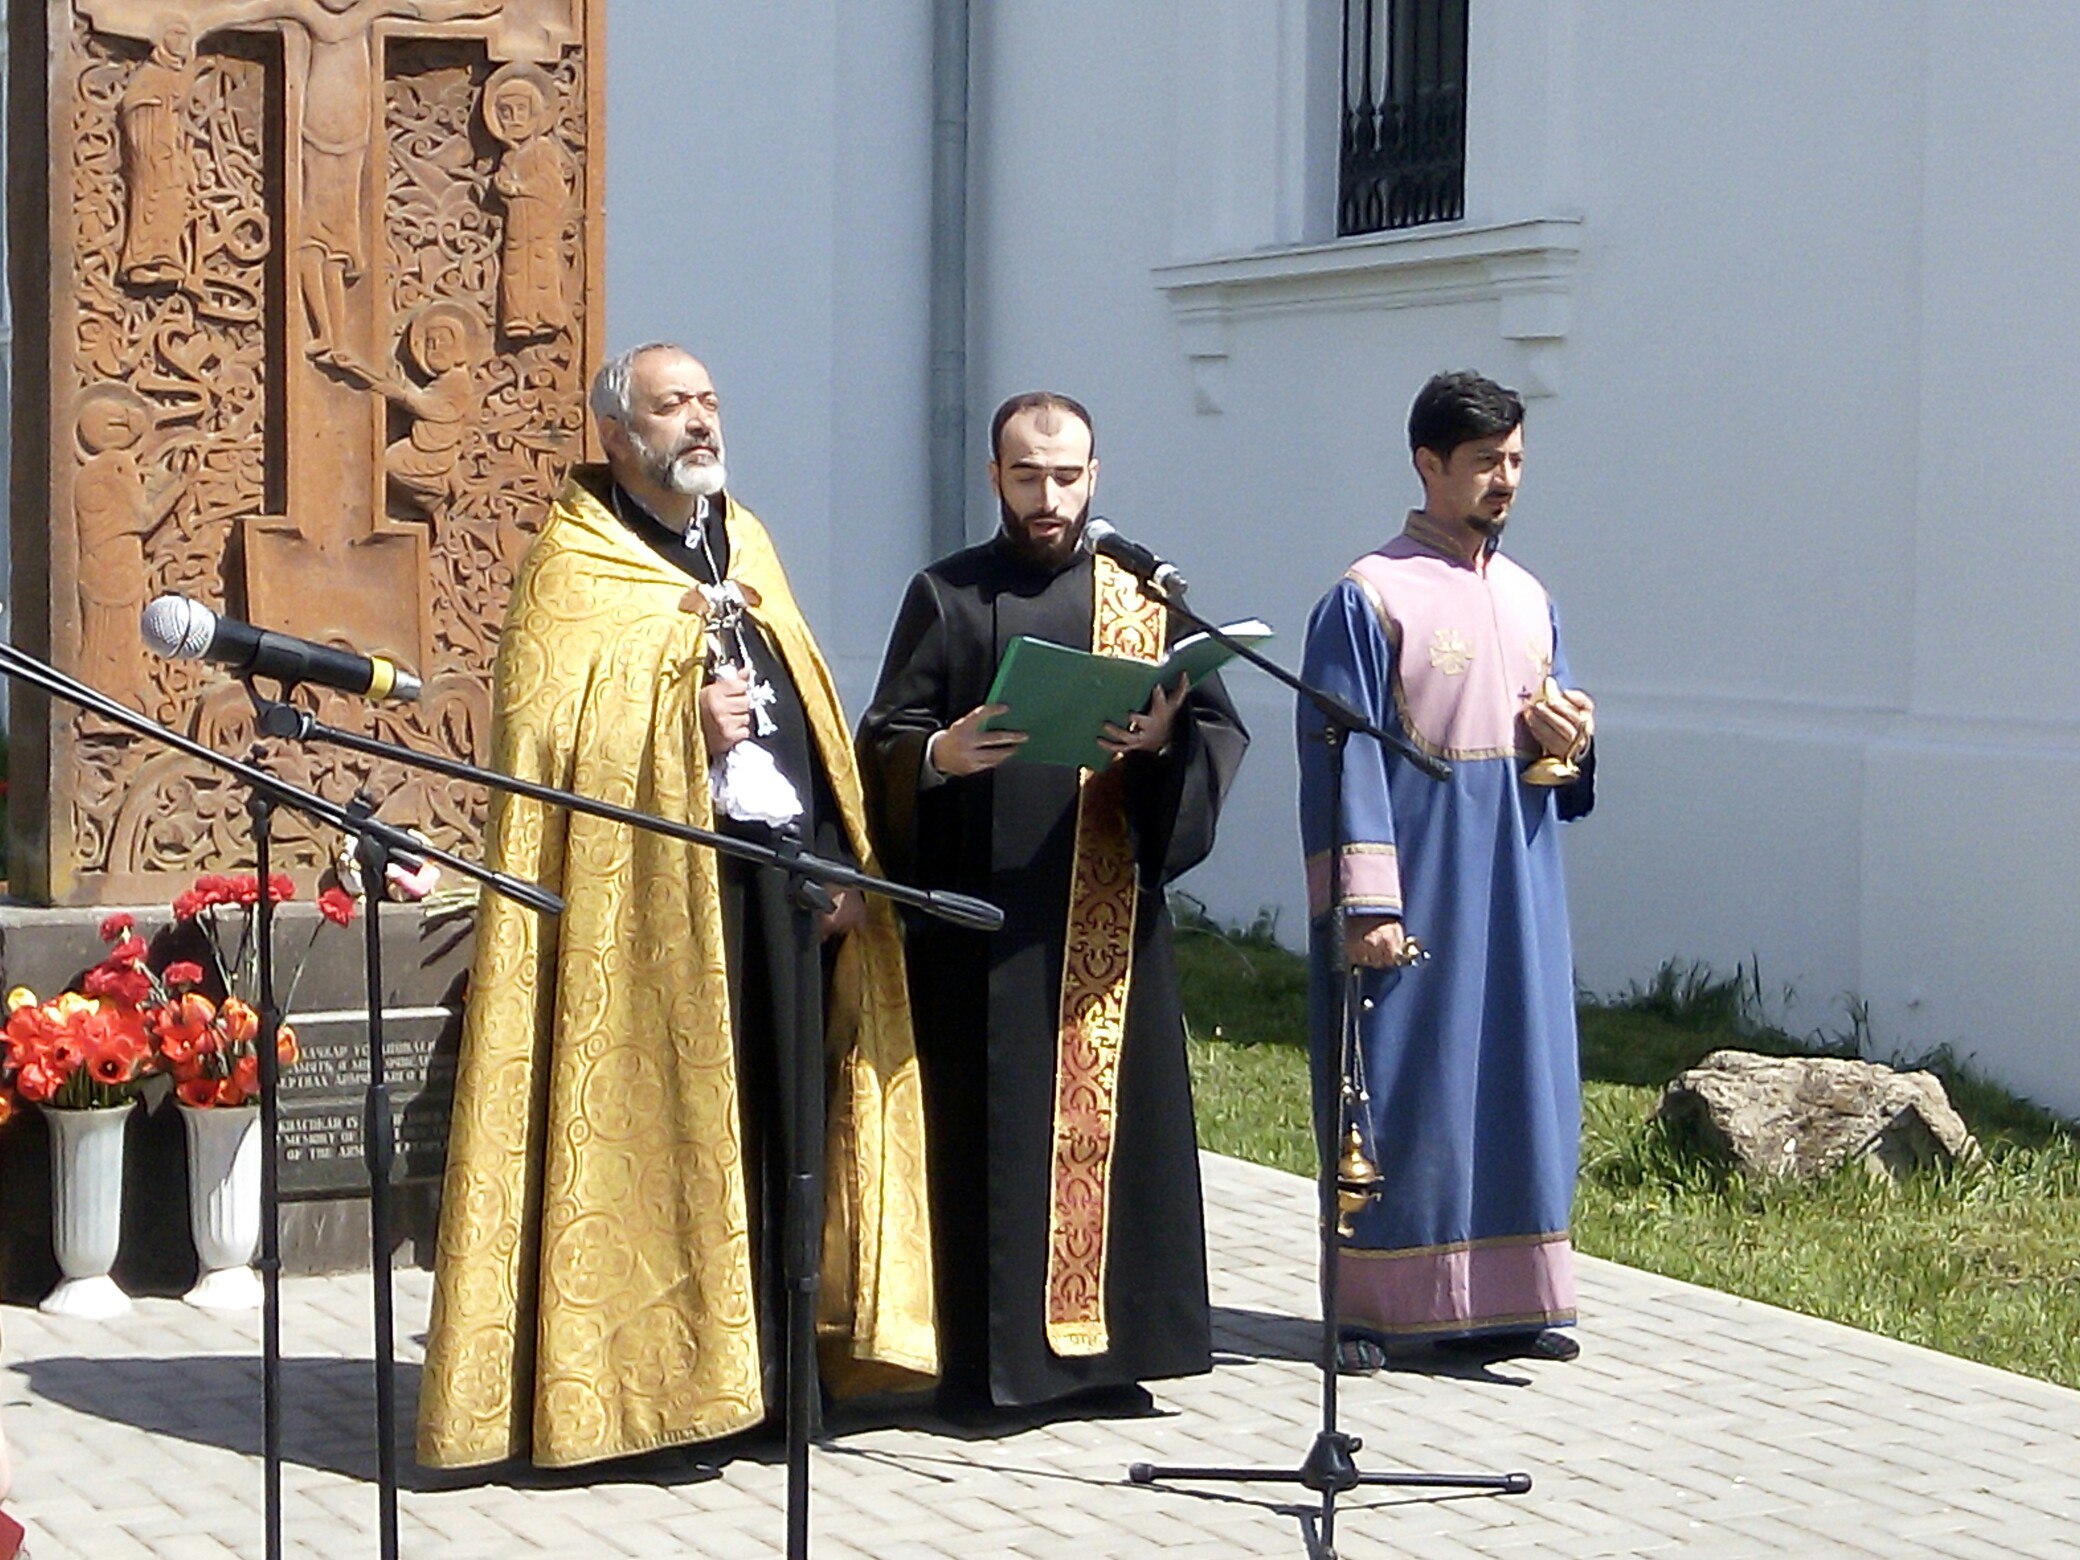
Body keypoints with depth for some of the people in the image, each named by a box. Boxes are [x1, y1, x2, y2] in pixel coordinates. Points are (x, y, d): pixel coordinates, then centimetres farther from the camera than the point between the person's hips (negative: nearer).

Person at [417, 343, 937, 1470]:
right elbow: (543, 732, -10)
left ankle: (763, 1370, 13)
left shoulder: (746, 545, 20)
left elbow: (810, 714, 18)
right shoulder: (574, 568, -1)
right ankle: (651, 1382, 1)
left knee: (784, 1119, 5)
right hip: (659, 894, -6)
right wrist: (682, 724, -19)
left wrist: (840, 860, 8)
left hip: (783, 880, 6)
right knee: (665, 1123, -6)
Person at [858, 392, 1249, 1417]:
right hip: (981, 912, -2)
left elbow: (1221, 730, 5)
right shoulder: (945, 597, 7)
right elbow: (883, 739, 1)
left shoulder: (1143, 598, 12)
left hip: (1108, 917, 2)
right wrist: (939, 755, -20)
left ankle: (1101, 1345, 10)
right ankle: (984, 1357, 2)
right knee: (988, 1125, -4)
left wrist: (1164, 739, -17)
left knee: (1108, 1116, 2)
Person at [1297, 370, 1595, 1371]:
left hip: (1516, 888, 6)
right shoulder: (1368, 598, -7)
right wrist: (1365, 903, -16)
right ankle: (1372, 1305, 6)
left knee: (1516, 1075, 7)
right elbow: (1345, 760, -11)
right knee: (1399, 1087, -2)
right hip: (1418, 884, -6)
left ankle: (1501, 1299, 15)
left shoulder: (1529, 600, 13)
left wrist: (1570, 744, -5)